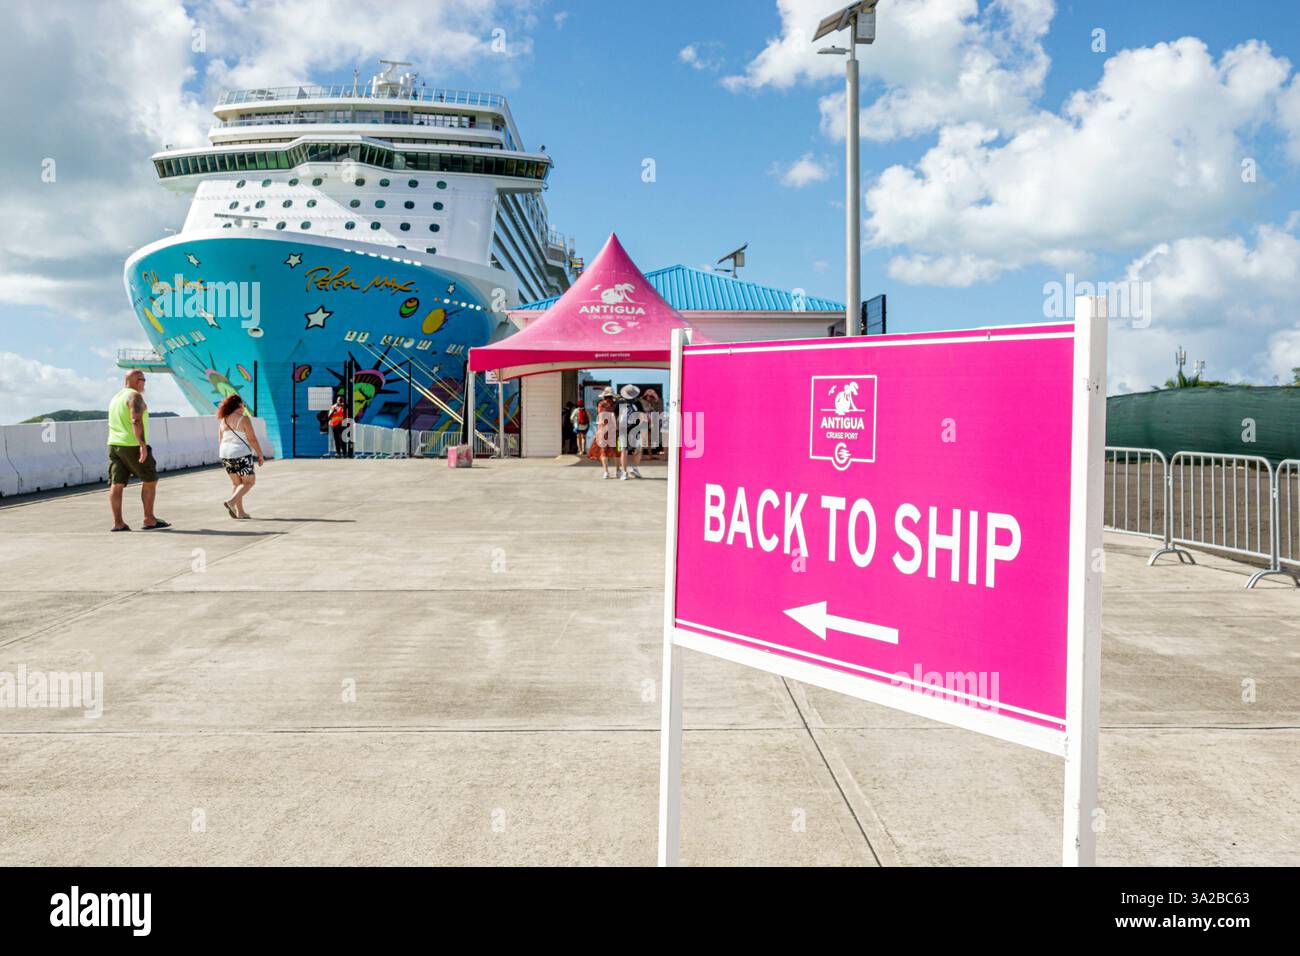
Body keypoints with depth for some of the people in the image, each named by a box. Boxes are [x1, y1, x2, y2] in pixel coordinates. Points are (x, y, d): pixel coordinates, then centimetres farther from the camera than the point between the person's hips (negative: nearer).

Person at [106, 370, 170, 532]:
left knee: (117, 484, 2)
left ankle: (117, 522, 0)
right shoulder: (134, 396, -9)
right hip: (132, 446, -8)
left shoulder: (116, 398, 20)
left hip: (114, 445, 8)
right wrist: (143, 445, -26)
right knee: (150, 480, 4)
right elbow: (136, 421, -21)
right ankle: (149, 519, 3)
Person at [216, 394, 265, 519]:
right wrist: (260, 455, -4)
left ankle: (240, 512, 14)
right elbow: (252, 439, -12)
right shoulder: (244, 419, -11)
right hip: (241, 455, -7)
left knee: (237, 483, 15)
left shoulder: (223, 420, 8)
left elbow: (221, 440, 14)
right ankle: (231, 502, -14)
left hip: (225, 455, 7)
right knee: (249, 482, 4)